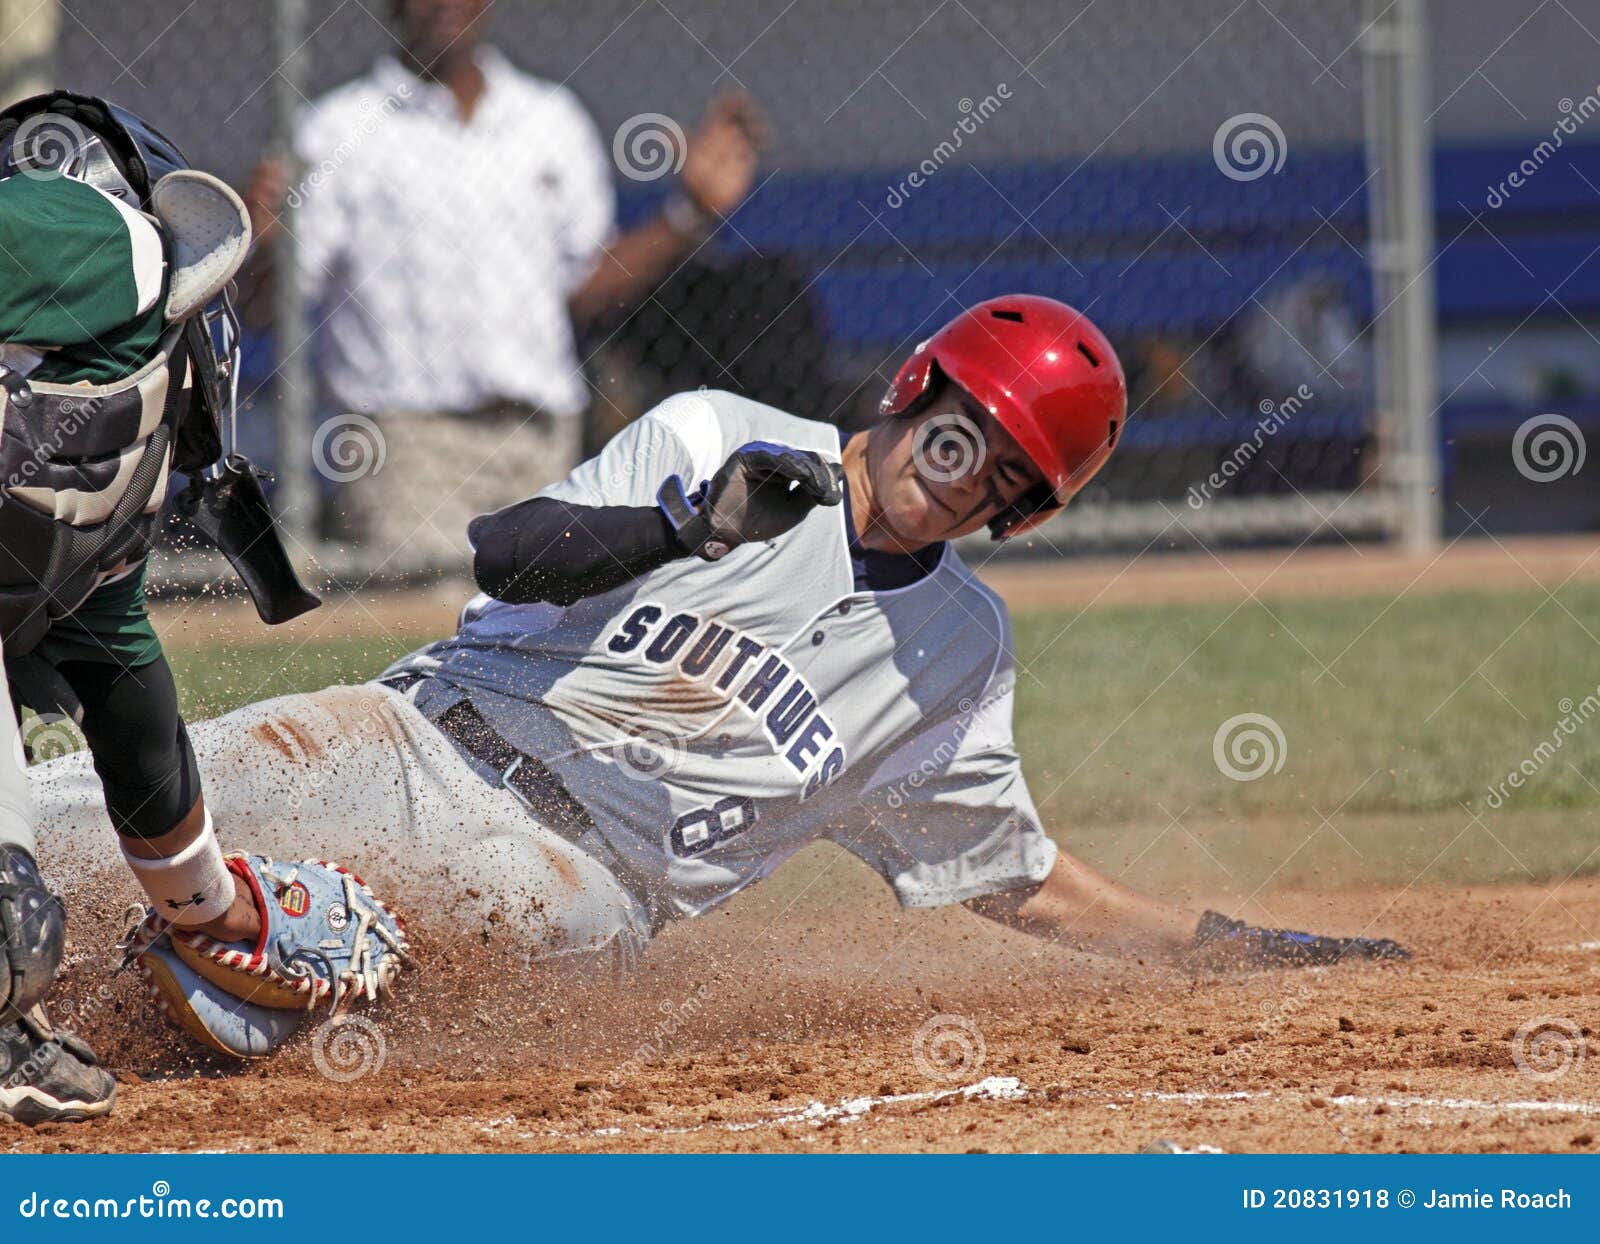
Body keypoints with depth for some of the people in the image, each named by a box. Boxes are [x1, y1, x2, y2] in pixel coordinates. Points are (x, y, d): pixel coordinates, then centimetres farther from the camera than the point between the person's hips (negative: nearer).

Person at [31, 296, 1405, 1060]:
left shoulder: (965, 650, 13)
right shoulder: (715, 439, 4)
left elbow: (1025, 882, 21)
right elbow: (509, 553, -8)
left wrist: (1247, 948, 16)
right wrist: (692, 530, -24)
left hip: (579, 870, 0)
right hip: (429, 736, 0)